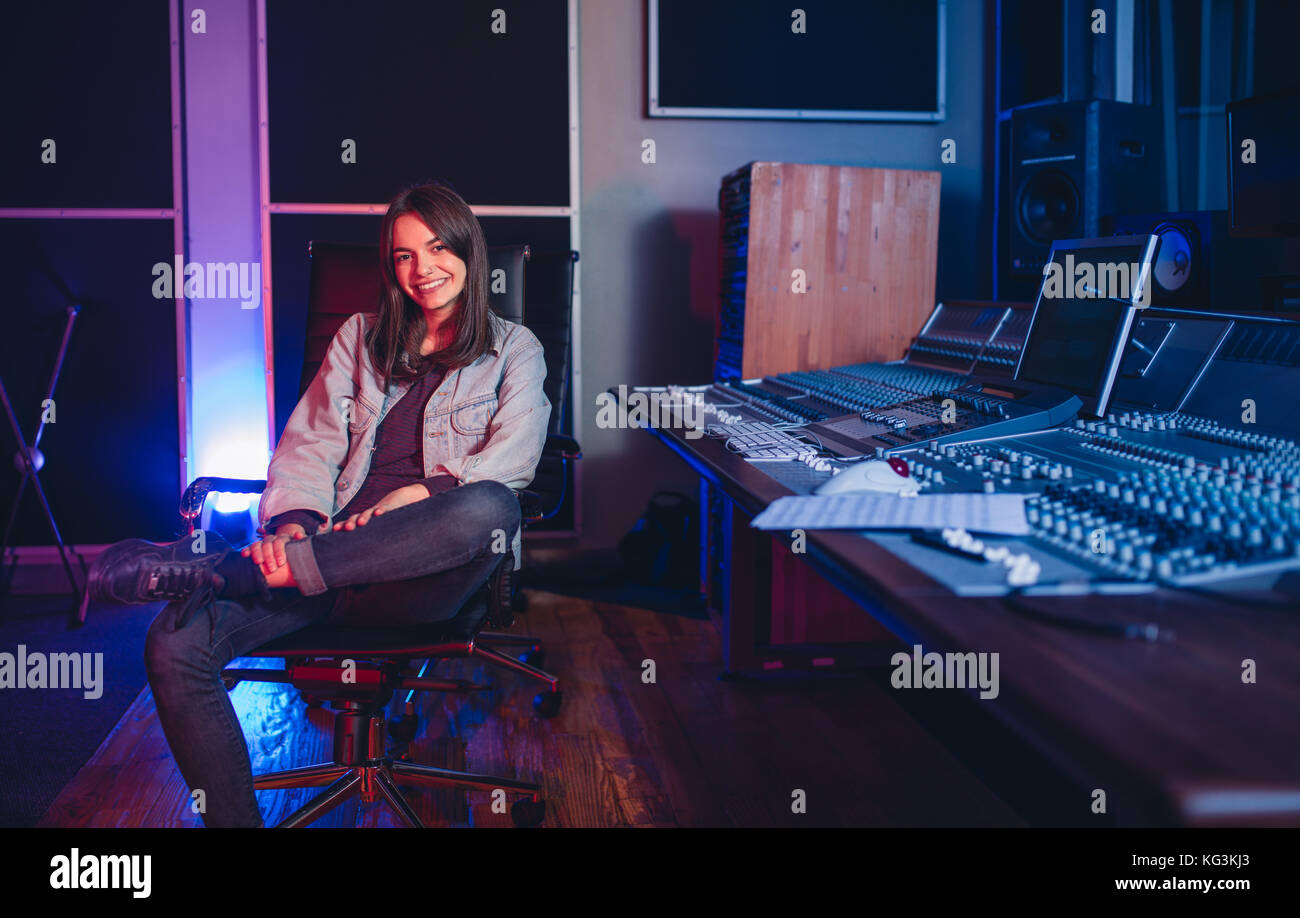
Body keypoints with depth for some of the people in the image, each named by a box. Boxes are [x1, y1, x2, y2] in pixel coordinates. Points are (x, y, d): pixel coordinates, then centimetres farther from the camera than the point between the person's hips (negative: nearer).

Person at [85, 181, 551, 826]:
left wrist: (417, 496, -16)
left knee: (488, 509, -41)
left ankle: (235, 568, -36)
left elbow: (510, 462, 0)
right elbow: (310, 445, 14)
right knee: (175, 643, -24)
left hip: (428, 574, -2)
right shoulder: (360, 338, 25)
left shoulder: (513, 349, 17)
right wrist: (294, 523, -7)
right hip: (336, 552, 3)